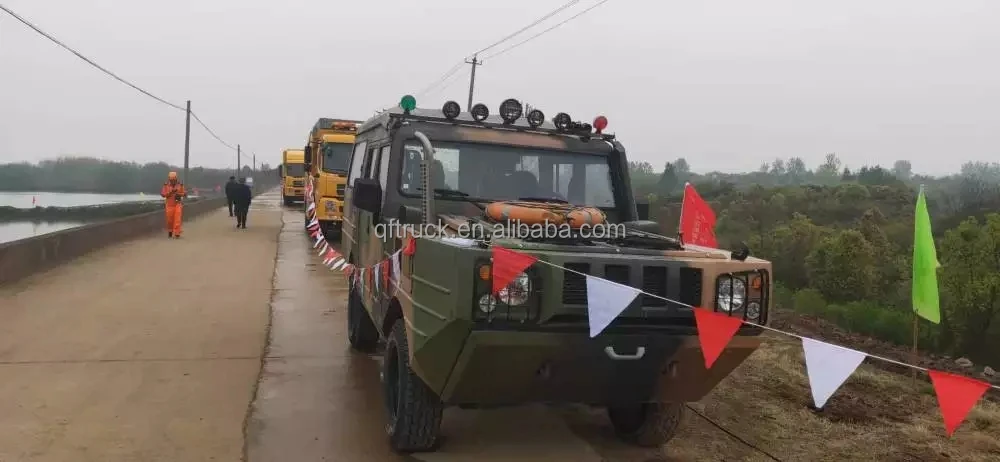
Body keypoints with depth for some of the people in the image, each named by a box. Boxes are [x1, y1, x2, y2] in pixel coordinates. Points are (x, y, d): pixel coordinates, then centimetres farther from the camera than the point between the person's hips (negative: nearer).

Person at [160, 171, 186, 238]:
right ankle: (170, 232, 29)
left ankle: (177, 234, -9)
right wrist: (170, 192, -18)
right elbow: (163, 194, -4)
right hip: (169, 205, 1)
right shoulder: (166, 185, 1)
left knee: (177, 219, -9)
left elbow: (184, 193, 3)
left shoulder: (180, 185, 1)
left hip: (178, 204, -1)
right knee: (170, 219, 7)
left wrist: (179, 194, -16)